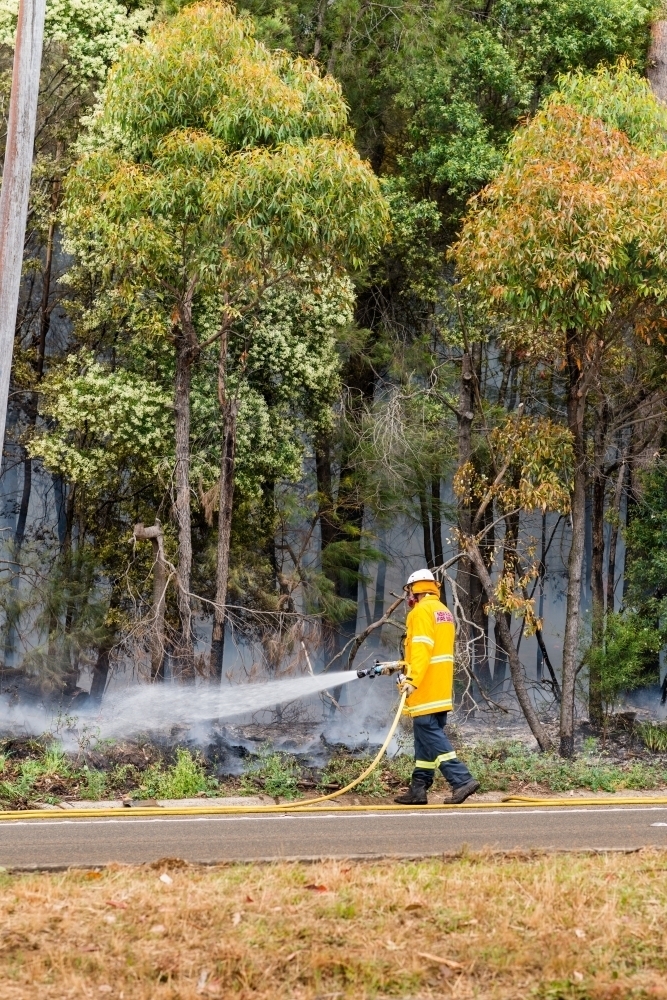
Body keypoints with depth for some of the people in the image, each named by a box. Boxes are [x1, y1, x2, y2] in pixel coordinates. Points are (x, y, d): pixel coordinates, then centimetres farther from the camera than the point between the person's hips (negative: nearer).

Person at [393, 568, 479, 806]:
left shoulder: (422, 611, -11)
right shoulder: (444, 611, 19)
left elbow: (421, 649, -22)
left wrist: (412, 680, -28)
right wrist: (402, 666, 30)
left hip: (426, 689, -9)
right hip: (441, 691, 9)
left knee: (431, 736, -9)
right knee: (427, 738, 10)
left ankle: (462, 780, -16)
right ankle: (418, 789, 13)